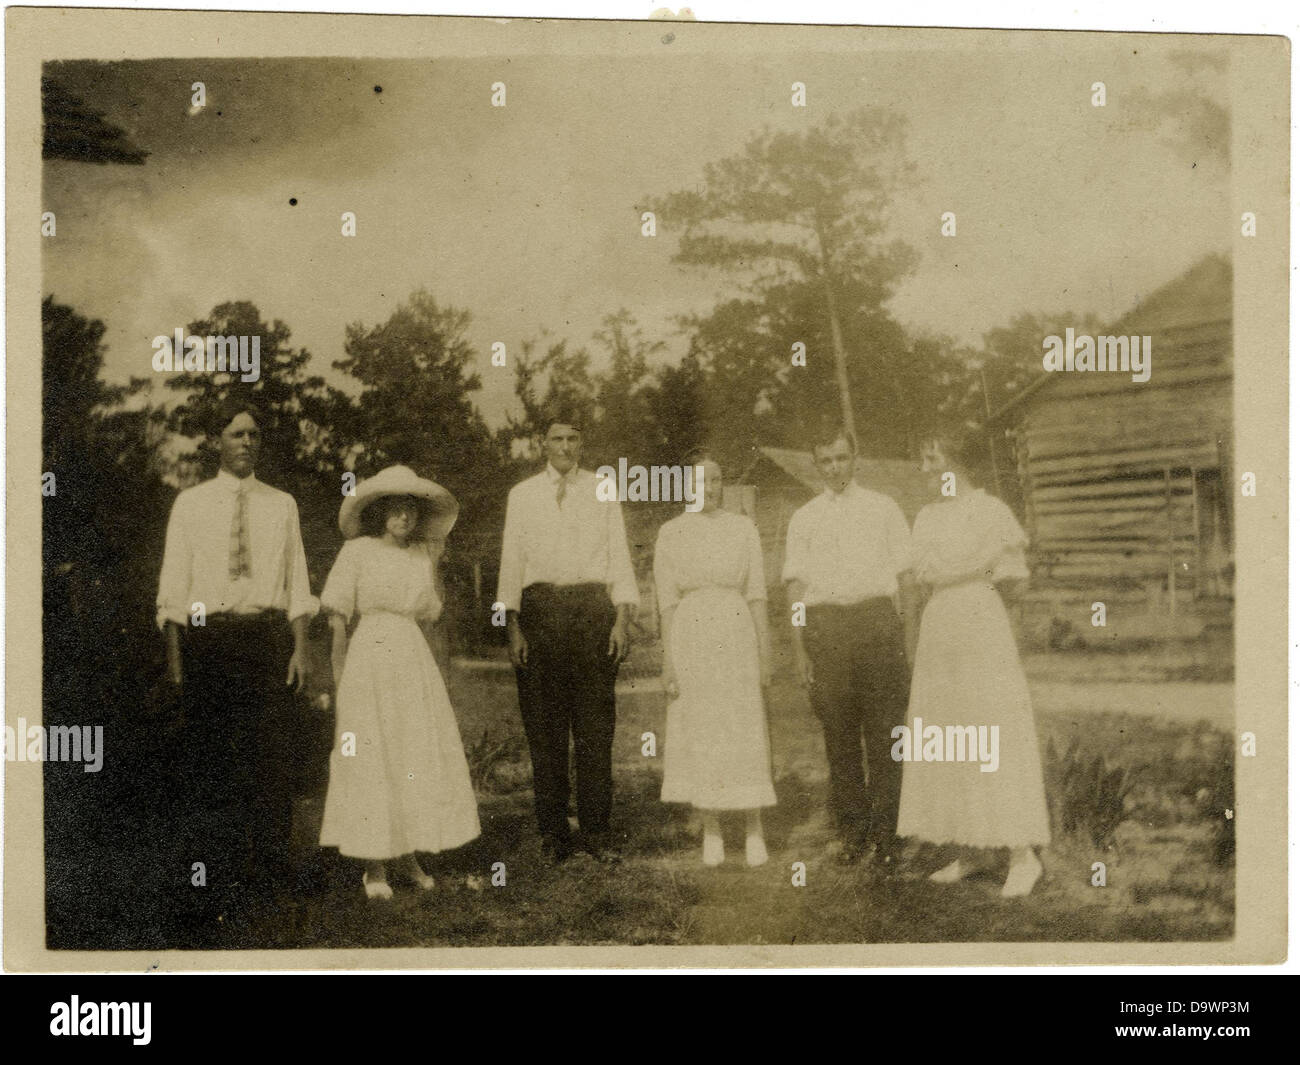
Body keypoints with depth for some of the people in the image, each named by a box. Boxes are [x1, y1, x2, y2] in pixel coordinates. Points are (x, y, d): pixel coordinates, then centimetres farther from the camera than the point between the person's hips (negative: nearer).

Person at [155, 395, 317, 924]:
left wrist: (300, 648, 0)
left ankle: (267, 876, 8)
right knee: (205, 760, -1)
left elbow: (297, 581, 9)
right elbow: (174, 583, 6)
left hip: (268, 633, 1)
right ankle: (208, 880, 6)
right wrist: (174, 653, -2)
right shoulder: (190, 504, 8)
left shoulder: (282, 504, 11)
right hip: (207, 634, -1)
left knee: (272, 756, -1)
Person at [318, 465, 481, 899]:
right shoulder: (357, 552, -1)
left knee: (421, 758, 2)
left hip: (416, 659, 5)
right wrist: (340, 680, -4)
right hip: (369, 657, -5)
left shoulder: (422, 556, 12)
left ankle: (407, 855, 13)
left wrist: (434, 561, 11)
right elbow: (337, 619, -2)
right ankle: (374, 867, 5)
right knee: (369, 761, -2)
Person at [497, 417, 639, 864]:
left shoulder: (603, 491, 11)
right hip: (540, 607, 0)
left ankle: (595, 831, 5)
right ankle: (553, 834, 8)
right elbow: (511, 561, 8)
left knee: (596, 726, -1)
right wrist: (513, 626, -1)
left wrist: (621, 620, -1)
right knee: (544, 726, 0)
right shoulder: (522, 495, 10)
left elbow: (619, 555, 9)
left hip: (592, 608, 0)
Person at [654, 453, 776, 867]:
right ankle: (711, 832, 15)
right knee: (699, 734, 4)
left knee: (746, 733, -1)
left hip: (736, 634, 0)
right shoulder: (670, 534, 3)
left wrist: (765, 651, 1)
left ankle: (754, 831, 8)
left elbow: (756, 593, 5)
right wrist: (667, 661, -2)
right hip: (690, 637, 0)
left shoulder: (743, 528, 5)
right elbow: (667, 601, 3)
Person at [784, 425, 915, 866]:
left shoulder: (882, 508, 13)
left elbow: (905, 575, 11)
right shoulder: (804, 518, 14)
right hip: (824, 623, 1)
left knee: (884, 729, -3)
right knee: (838, 731, 2)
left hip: (877, 618, -1)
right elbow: (796, 587, 10)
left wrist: (897, 630, 1)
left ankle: (885, 829, 2)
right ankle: (851, 826, 10)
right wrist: (799, 648, 2)